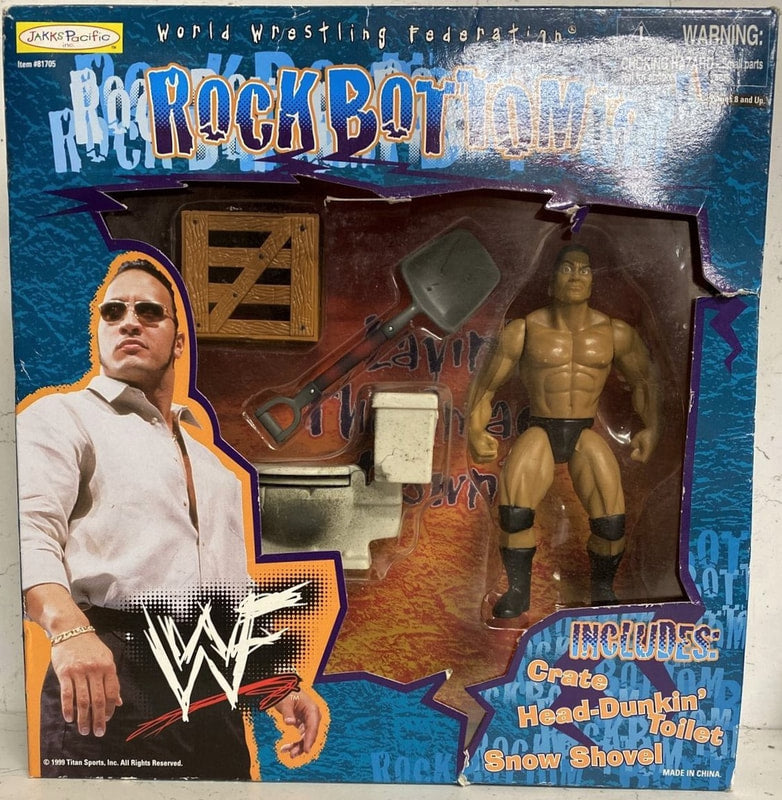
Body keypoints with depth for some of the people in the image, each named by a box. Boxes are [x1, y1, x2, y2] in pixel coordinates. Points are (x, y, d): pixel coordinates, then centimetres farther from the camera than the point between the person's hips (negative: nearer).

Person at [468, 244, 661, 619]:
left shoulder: (615, 334, 3)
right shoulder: (524, 331, -1)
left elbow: (645, 379, 17)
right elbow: (485, 383, 3)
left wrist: (651, 428, 2)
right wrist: (475, 429, -12)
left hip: (585, 435, 1)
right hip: (539, 432, -1)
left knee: (612, 522, -18)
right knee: (513, 510, -25)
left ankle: (603, 589, 13)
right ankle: (518, 590, -1)